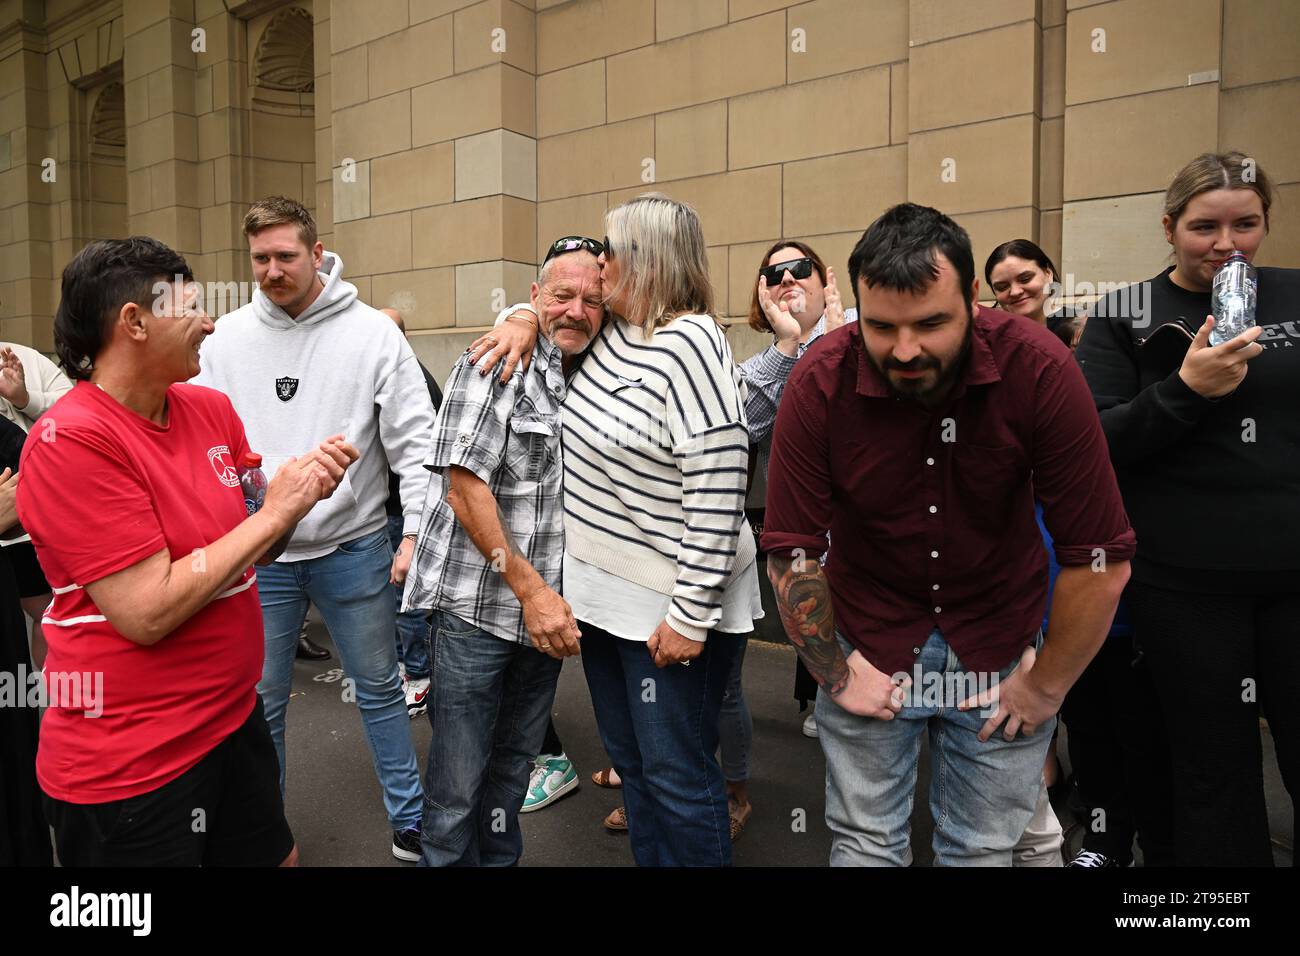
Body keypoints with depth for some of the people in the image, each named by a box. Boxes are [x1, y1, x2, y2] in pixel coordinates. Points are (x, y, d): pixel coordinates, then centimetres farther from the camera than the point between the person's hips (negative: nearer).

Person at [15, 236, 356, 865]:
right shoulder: (70, 441, -20)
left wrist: (303, 490, -8)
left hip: (234, 715, 7)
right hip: (128, 764, -7)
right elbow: (148, 613, -24)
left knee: (274, 855, 21)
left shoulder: (212, 409, 2)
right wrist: (274, 513, -20)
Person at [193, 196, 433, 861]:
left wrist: (416, 533, -10)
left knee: (379, 689, 13)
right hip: (257, 555, 2)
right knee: (259, 703, 13)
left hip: (354, 549, -2)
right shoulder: (225, 340, 3)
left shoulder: (373, 333, -6)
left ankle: (409, 820, 31)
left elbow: (414, 441, -6)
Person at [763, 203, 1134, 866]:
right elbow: (792, 553, -13)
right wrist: (835, 677, -6)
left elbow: (1100, 560, -16)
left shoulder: (1039, 370, -21)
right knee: (866, 845, 14)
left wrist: (1047, 686, -8)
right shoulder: (820, 383, -19)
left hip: (1001, 651, 0)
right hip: (871, 646, 0)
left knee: (983, 851, 16)